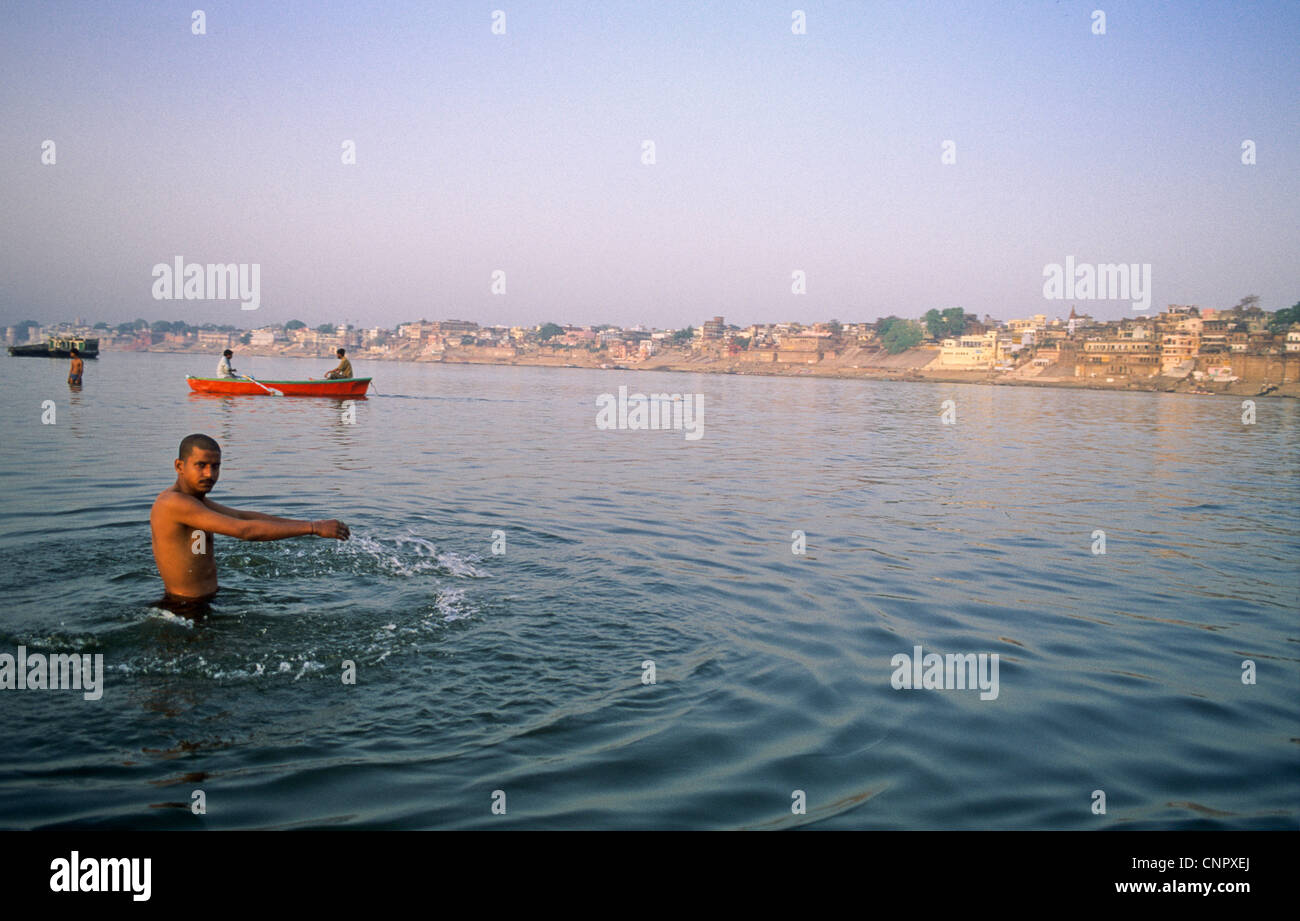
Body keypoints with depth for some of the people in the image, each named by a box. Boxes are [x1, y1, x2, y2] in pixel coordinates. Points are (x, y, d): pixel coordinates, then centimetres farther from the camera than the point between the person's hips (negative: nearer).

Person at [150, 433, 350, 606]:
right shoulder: (174, 503, -21)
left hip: (209, 601, 9)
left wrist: (308, 526, 4)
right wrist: (314, 527, -24)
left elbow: (241, 516, 11)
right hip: (186, 609, -9)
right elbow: (244, 530, -26)